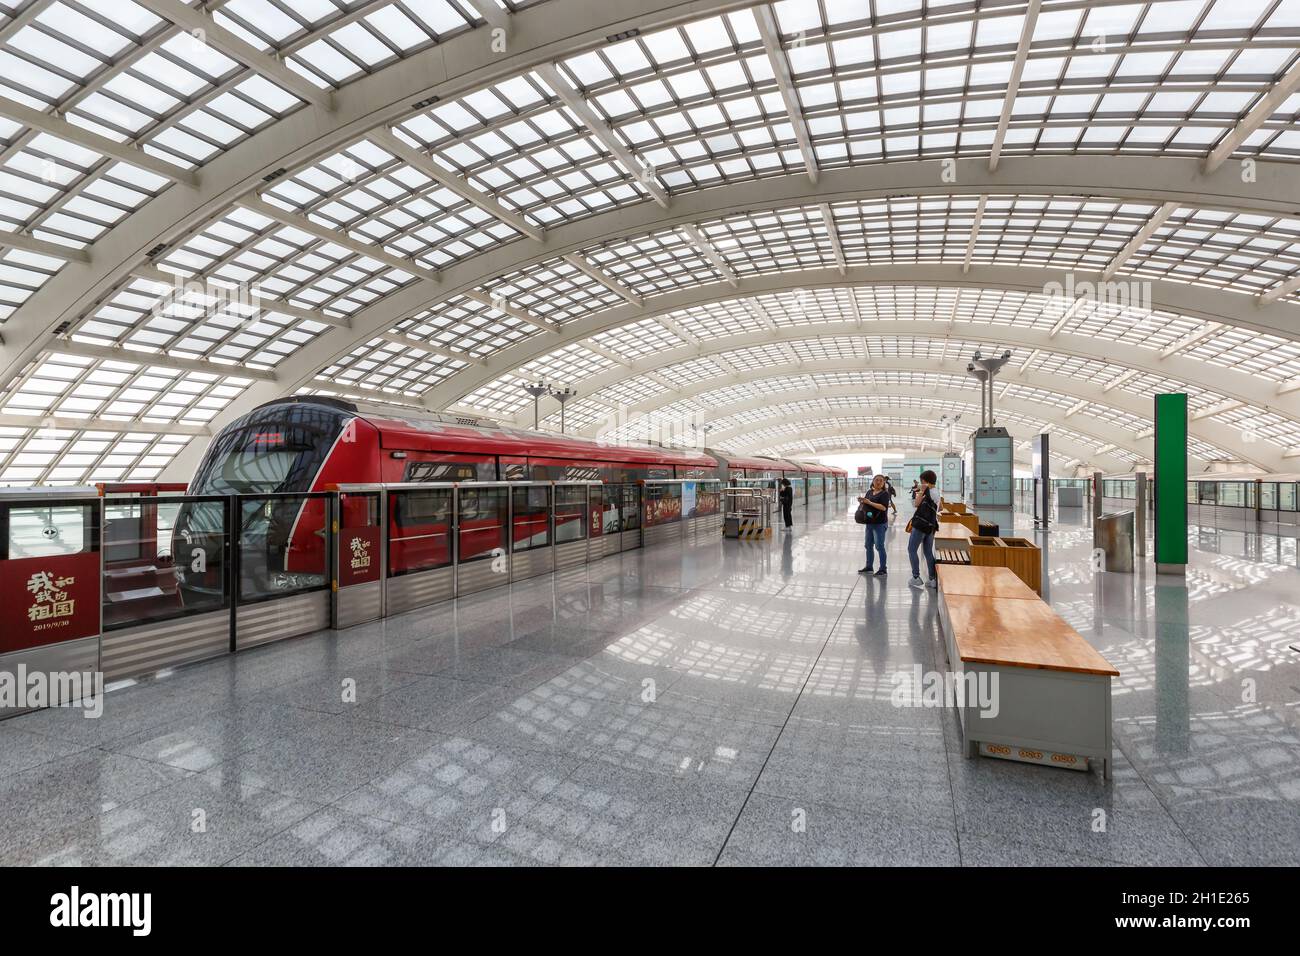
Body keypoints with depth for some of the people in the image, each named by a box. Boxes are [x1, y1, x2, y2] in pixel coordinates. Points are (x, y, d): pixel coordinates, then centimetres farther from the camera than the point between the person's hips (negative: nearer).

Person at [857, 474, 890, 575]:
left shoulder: (884, 494, -9)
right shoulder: (869, 492, 10)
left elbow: (884, 507, -21)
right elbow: (865, 504, 17)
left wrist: (869, 502, -22)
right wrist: (861, 501, -5)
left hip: (880, 524, -7)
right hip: (869, 523, 7)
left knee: (879, 546, -5)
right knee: (868, 546, 14)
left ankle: (883, 570, 4)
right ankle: (869, 567, 26)